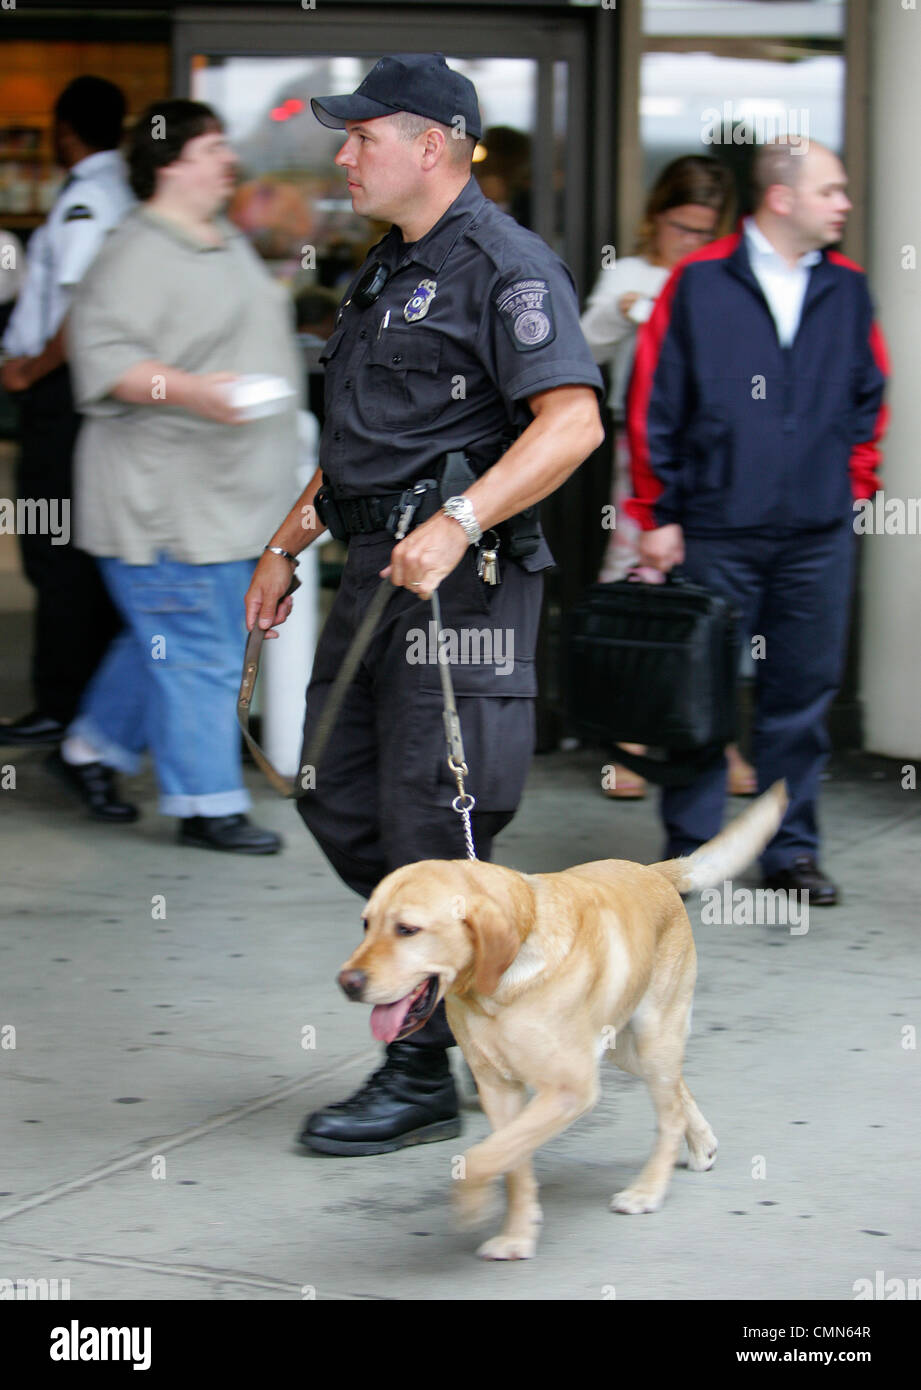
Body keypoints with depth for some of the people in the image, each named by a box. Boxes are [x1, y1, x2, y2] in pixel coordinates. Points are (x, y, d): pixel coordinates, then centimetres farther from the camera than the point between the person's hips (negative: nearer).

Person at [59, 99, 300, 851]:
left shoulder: (230, 242, 15)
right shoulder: (139, 256, -16)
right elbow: (104, 357, -24)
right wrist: (189, 391, -33)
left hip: (224, 499, 10)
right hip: (165, 501, -10)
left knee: (169, 641, 17)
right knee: (197, 651, -5)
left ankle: (93, 749, 32)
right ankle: (207, 802, 3)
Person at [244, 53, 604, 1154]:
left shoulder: (505, 267, -11)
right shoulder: (385, 272, 19)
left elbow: (572, 422, -21)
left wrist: (458, 523, -29)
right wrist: (288, 545, 24)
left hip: (460, 579, -10)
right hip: (374, 570, 10)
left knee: (426, 824, -6)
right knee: (336, 802, 10)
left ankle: (422, 1077, 3)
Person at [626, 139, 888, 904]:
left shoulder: (847, 288, 8)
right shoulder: (699, 282, -2)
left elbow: (869, 396, 18)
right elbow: (653, 403, -1)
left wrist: (855, 483, 9)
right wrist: (658, 513, -2)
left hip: (819, 533, 3)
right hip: (717, 531, -3)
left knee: (803, 691, 7)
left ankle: (792, 848, 18)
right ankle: (689, 851, 12)